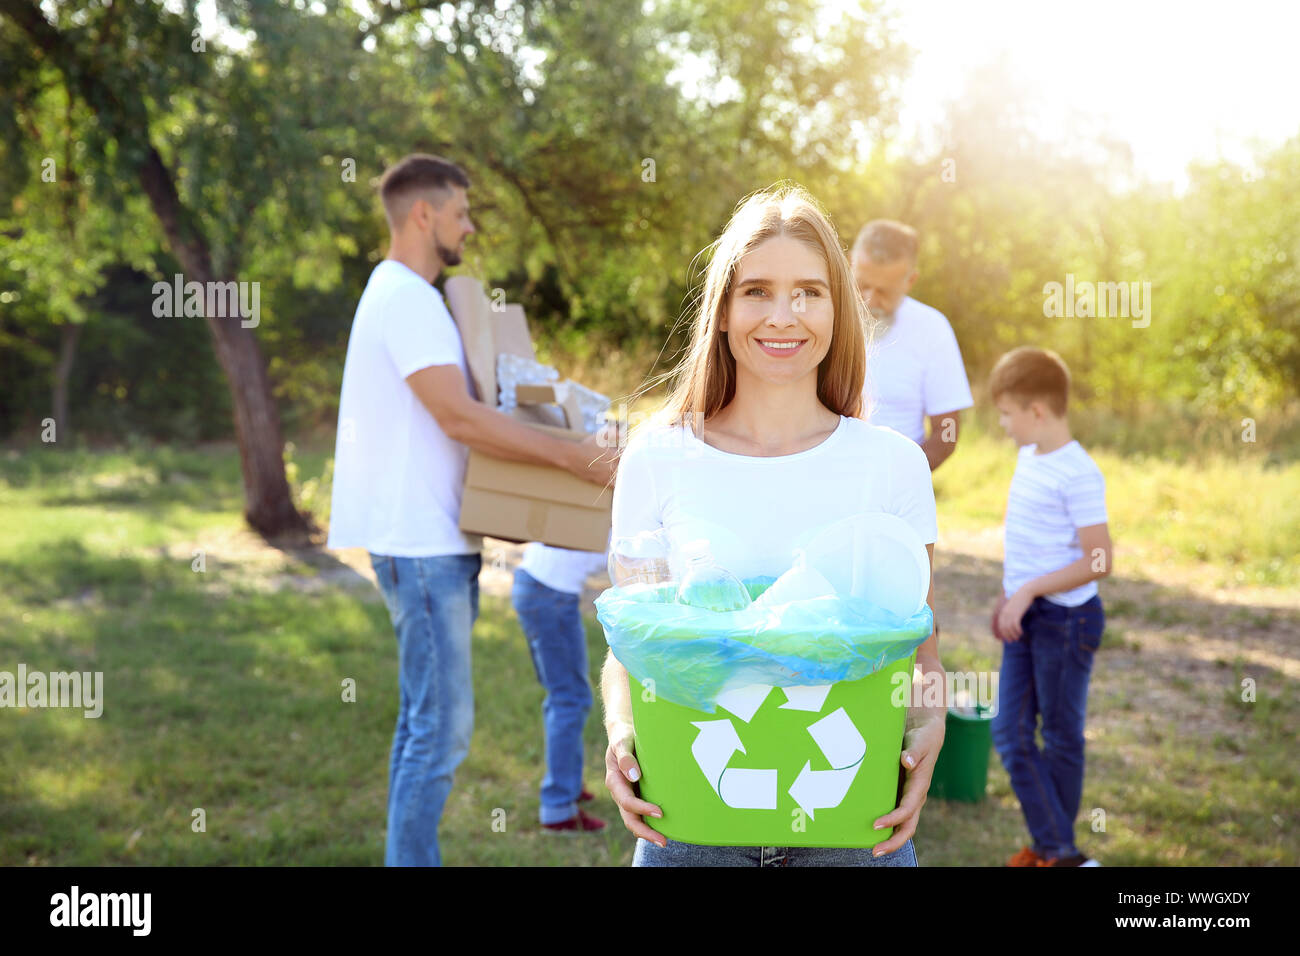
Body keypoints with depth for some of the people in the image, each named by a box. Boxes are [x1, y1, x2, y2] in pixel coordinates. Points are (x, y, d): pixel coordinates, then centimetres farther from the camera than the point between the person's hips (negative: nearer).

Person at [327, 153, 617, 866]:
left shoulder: (399, 295, 19)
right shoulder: (407, 299, -15)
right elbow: (459, 418, -23)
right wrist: (570, 455, -22)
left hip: (430, 539, 11)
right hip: (421, 541, -11)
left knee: (425, 719, 16)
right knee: (442, 724, -9)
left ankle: (410, 855, 23)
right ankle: (412, 856, -4)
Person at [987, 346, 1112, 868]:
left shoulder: (1078, 474, -19)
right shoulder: (1028, 458, 8)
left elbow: (1097, 561, -21)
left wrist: (1027, 591, -21)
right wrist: (1005, 597, 19)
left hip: (1067, 619, -8)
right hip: (1026, 618, 8)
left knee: (1061, 737, 5)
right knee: (1009, 732, 6)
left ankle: (1060, 850, 19)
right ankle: (1053, 849, 13)